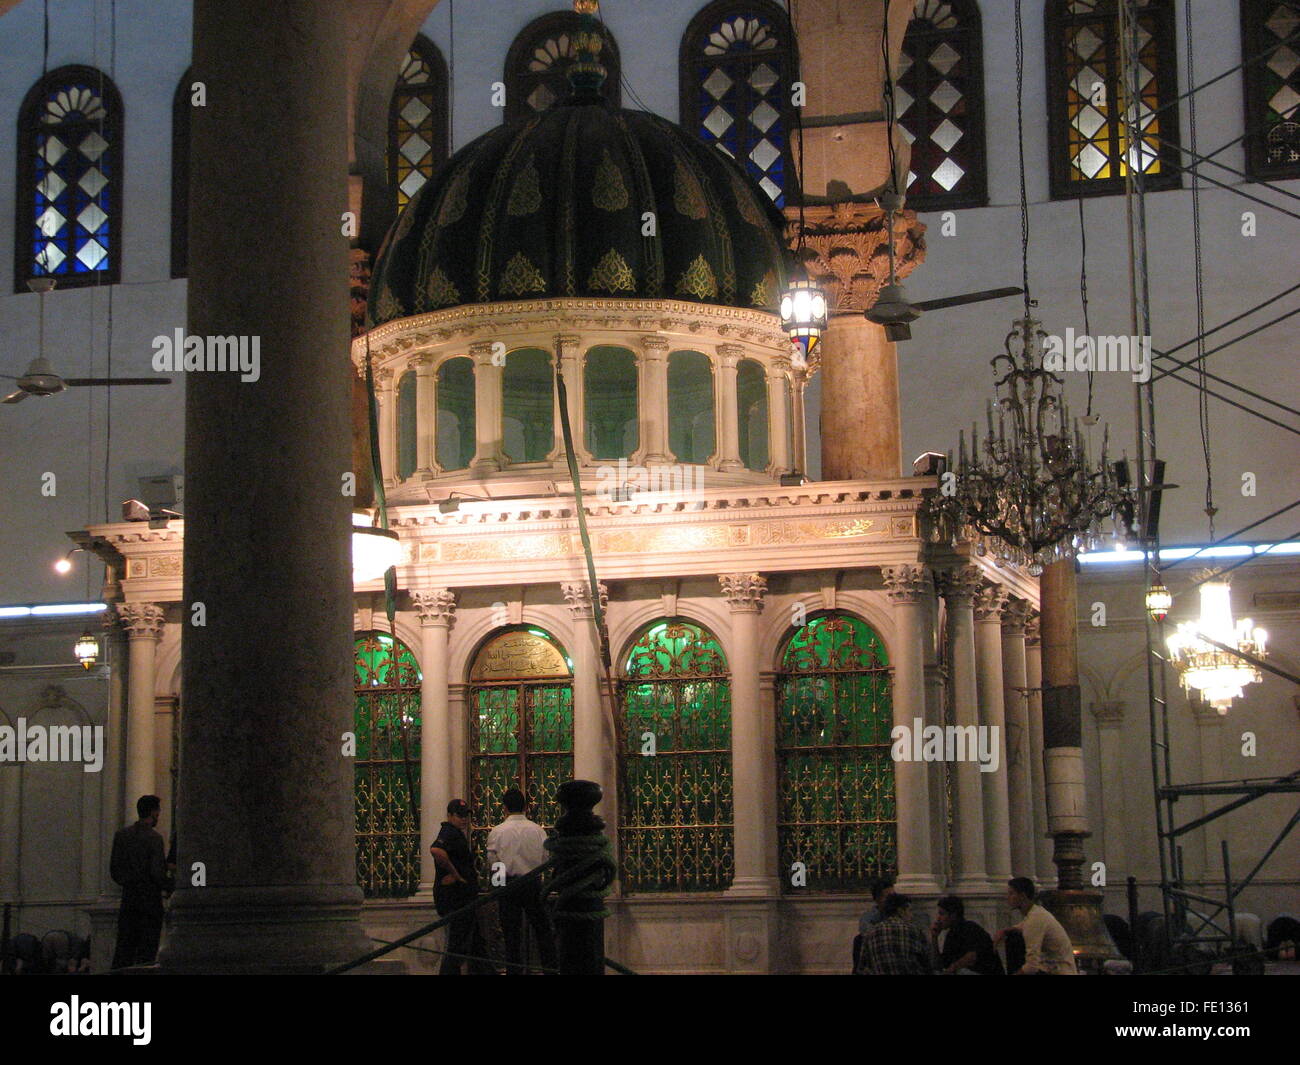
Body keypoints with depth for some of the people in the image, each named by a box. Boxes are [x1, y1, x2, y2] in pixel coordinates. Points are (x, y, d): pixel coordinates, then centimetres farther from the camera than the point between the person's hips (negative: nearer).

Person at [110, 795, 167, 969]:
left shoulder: (121, 835, 6)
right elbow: (157, 872, -17)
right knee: (147, 948, -1)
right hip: (150, 898, -6)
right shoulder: (154, 838, -13)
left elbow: (114, 868, 7)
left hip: (128, 897, 6)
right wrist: (166, 885, 2)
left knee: (124, 945, 9)